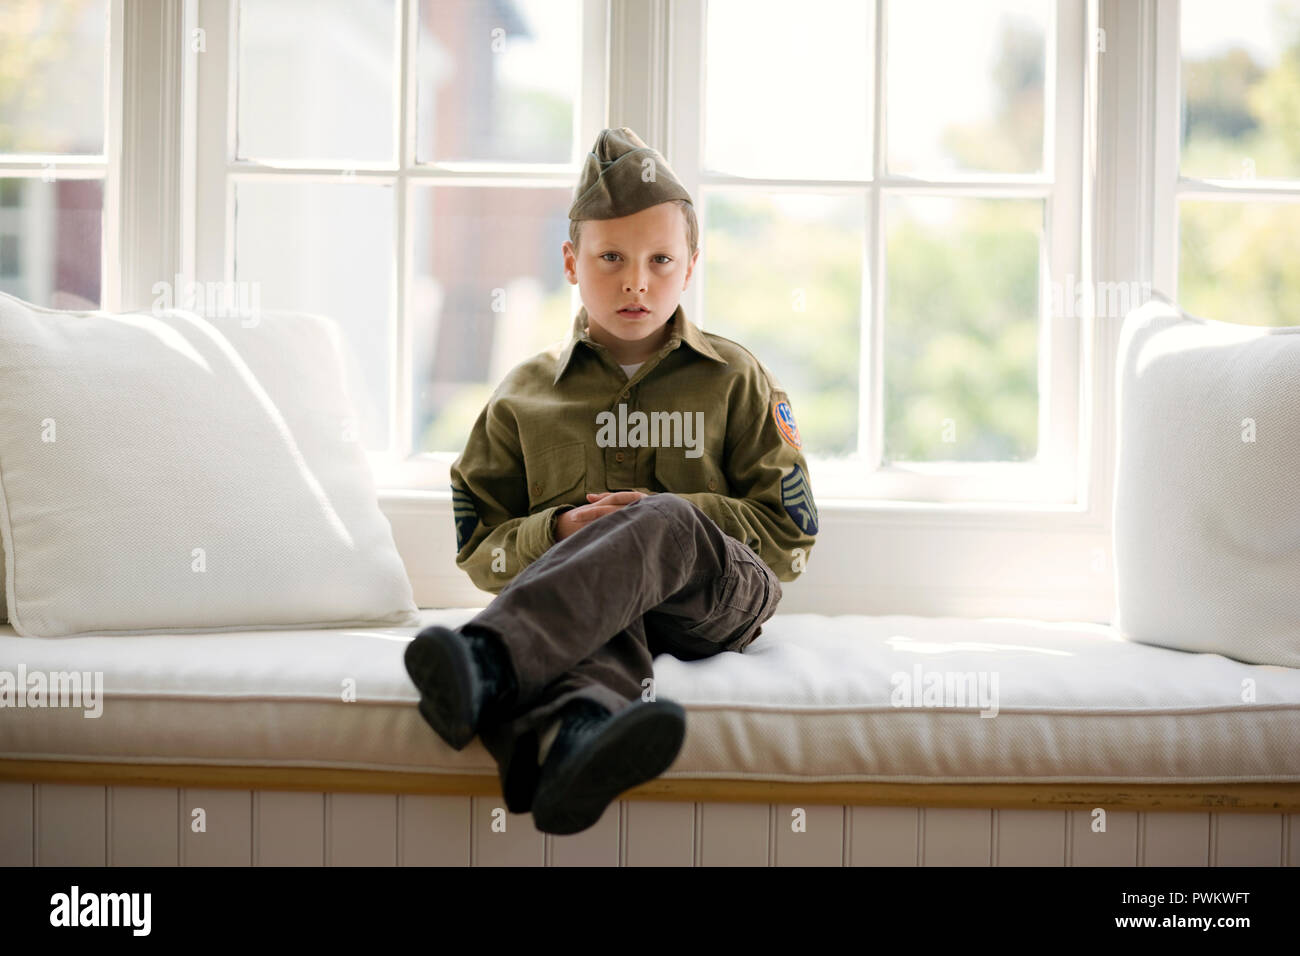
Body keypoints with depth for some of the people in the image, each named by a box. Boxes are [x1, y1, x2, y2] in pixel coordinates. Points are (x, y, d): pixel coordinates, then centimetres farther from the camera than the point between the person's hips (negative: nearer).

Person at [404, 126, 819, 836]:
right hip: (578, 595, 1)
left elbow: (791, 537, 10)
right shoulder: (524, 395, 18)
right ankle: (574, 735, -73)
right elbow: (480, 550, 15)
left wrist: (670, 517, -6)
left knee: (665, 525, -36)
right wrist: (559, 532, -8)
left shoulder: (735, 380, 16)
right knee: (596, 615, -38)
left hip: (720, 597, 0)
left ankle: (490, 662, -56)